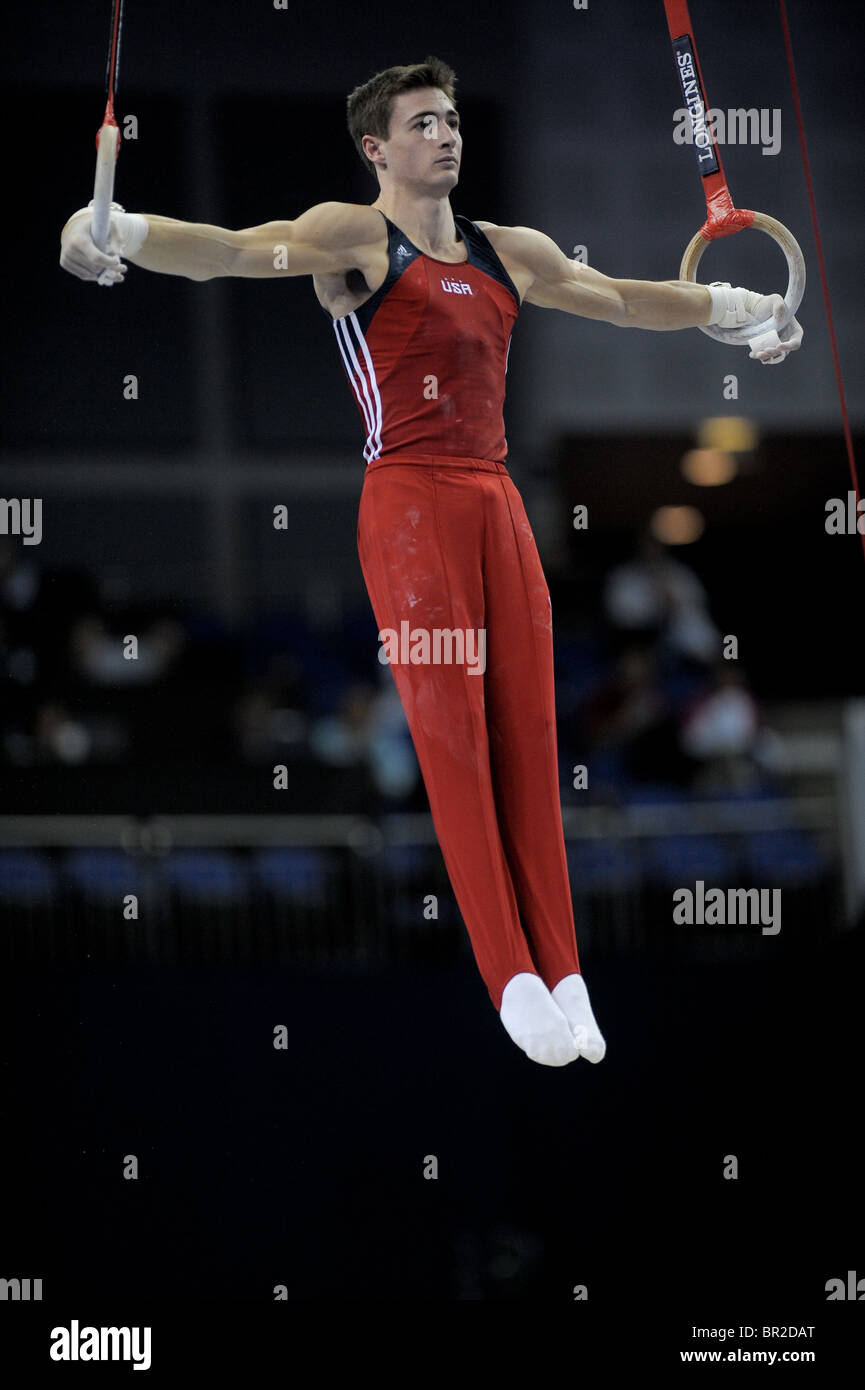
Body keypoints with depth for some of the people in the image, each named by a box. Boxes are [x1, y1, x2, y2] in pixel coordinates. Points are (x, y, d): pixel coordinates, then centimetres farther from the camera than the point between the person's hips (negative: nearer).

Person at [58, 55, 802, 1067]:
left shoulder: (511, 253, 19)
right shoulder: (356, 237, 1)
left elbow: (624, 300, 34)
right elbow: (236, 251, -16)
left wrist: (738, 307, 42)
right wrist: (118, 232, -34)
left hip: (498, 506, 6)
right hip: (409, 505, -6)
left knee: (528, 741, 2)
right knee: (453, 744, -9)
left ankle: (563, 976, 2)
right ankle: (515, 981, -11)